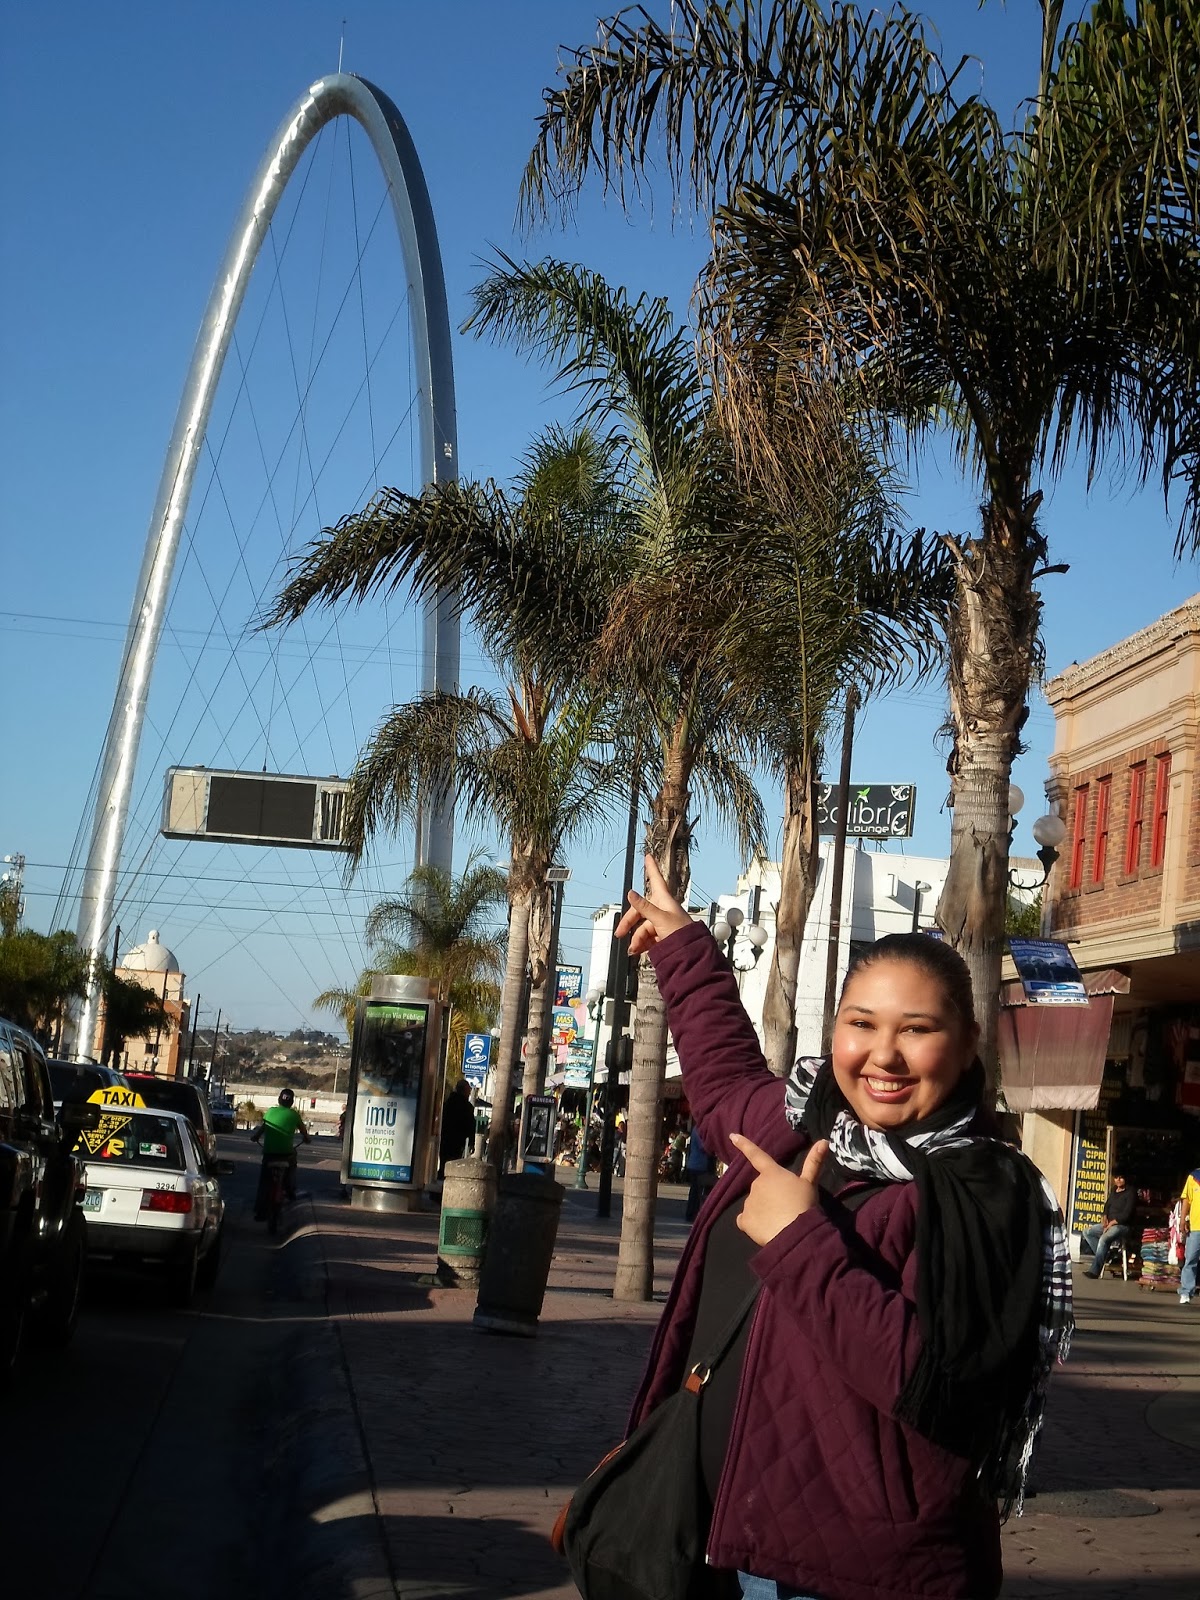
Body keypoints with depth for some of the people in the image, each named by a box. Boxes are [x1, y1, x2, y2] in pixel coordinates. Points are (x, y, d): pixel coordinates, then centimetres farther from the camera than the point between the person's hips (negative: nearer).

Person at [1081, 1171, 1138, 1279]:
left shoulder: (1130, 1193, -11)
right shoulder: (1113, 1191, 14)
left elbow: (1126, 1214, -16)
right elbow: (1107, 1205, 24)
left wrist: (1111, 1223, -15)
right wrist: (1104, 1217, 3)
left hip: (1123, 1226, -9)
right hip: (1109, 1224, 9)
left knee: (1103, 1239, -32)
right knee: (1088, 1233, -1)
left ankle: (1094, 1271, -32)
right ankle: (1106, 1256, -10)